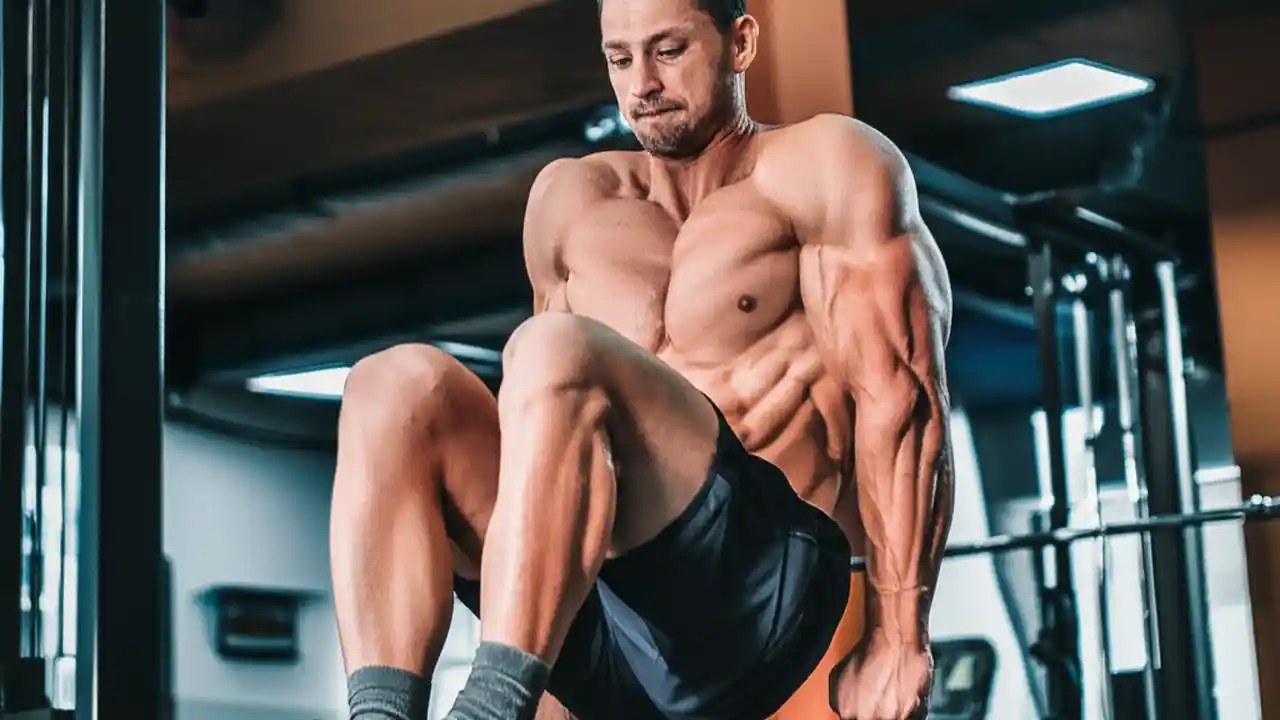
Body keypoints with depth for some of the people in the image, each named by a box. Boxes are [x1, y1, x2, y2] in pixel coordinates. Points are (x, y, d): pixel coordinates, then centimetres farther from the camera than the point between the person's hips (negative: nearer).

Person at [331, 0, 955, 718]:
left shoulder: (823, 166, 7)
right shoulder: (572, 200, 22)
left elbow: (904, 397, -3)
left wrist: (897, 639, -11)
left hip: (765, 585, -5)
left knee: (556, 350, -28)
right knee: (399, 384, -15)